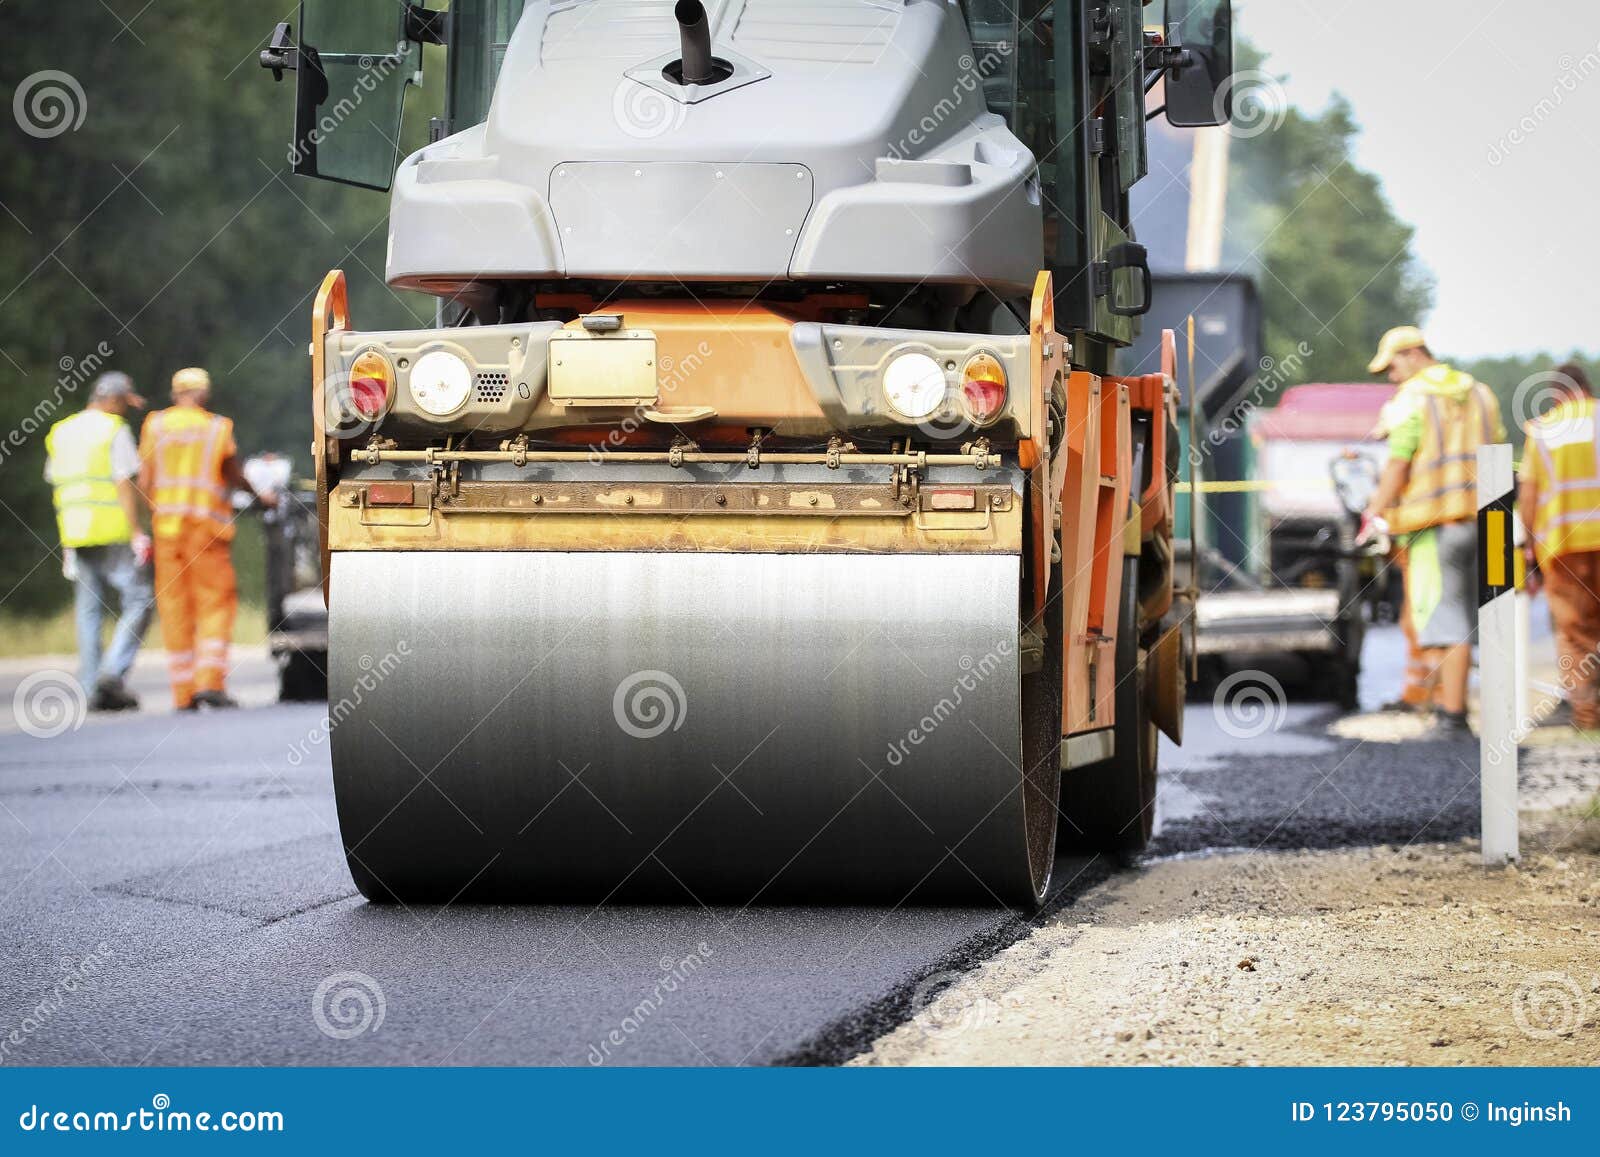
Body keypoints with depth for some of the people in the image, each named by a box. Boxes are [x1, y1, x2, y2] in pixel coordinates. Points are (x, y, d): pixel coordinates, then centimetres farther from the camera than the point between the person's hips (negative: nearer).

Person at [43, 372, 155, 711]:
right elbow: (125, 485, -12)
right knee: (138, 601, -2)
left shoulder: (60, 433, 16)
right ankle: (113, 673, -17)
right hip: (115, 530, -7)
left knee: (89, 610, 8)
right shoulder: (114, 430, -6)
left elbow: (56, 483, 18)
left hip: (76, 531, 7)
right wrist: (137, 533, -14)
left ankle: (91, 688, 4)